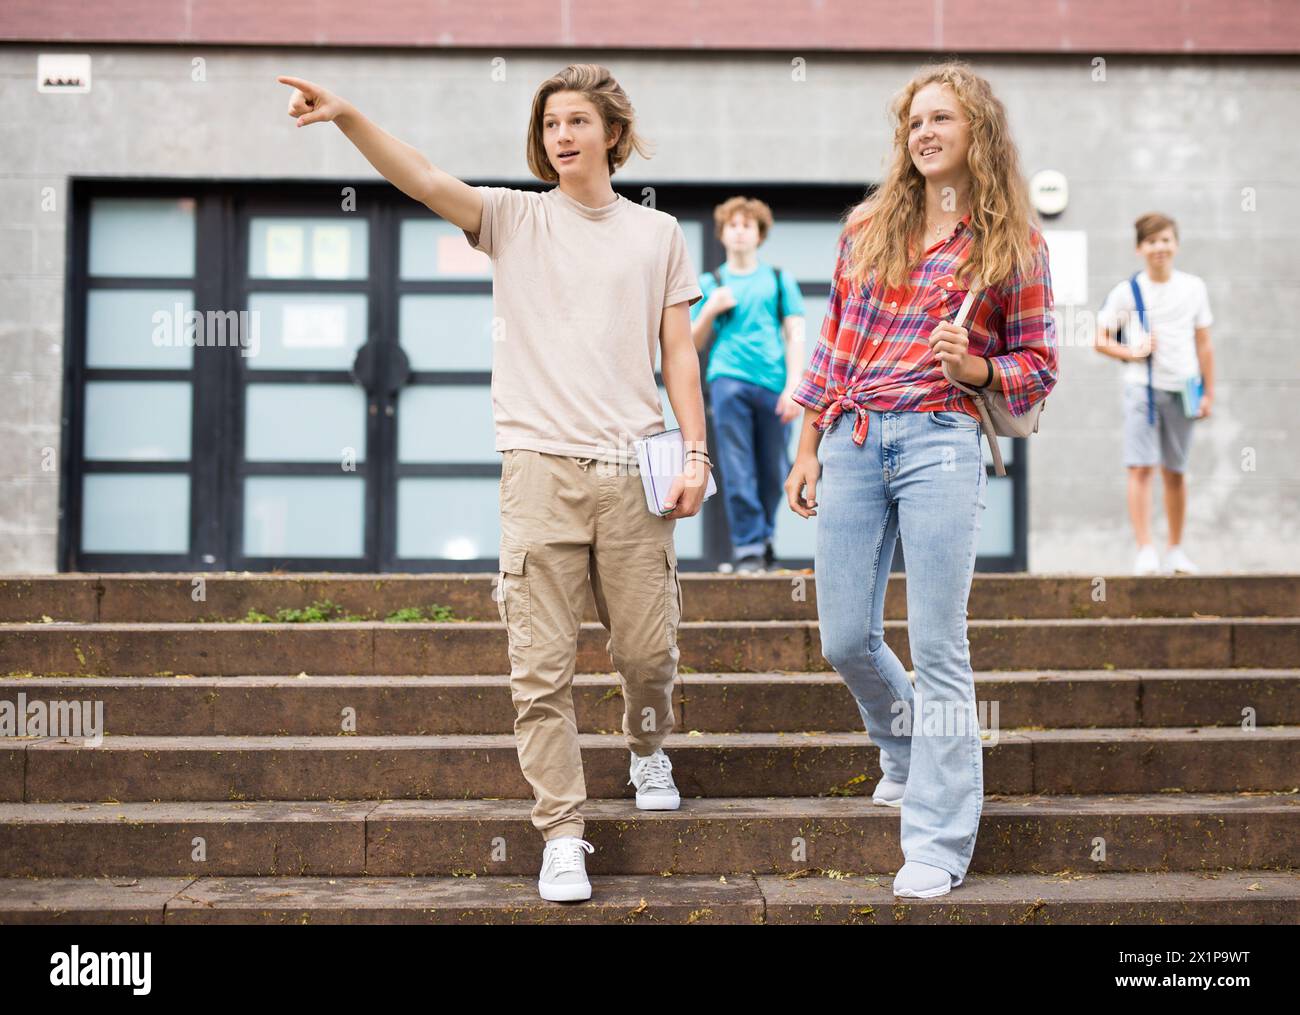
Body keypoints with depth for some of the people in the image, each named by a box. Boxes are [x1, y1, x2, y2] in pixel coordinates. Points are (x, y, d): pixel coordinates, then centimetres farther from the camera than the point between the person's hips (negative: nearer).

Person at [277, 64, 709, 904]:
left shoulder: (659, 234, 11)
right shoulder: (515, 219, 8)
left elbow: (679, 354, 11)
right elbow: (424, 180, -7)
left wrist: (695, 451, 3)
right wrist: (347, 118, -23)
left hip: (632, 469, 1)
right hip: (542, 465, -1)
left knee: (648, 650, 6)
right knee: (542, 668, -3)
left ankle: (648, 752, 38)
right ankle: (562, 836, 6)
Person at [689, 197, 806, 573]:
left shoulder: (779, 280, 14)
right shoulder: (711, 283, 15)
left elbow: (795, 336, 8)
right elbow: (694, 342, 17)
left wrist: (793, 386, -3)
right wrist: (710, 310, -1)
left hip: (774, 385, 0)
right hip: (729, 380, 0)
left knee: (773, 472, 3)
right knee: (738, 473, -8)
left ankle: (764, 542, 20)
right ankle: (748, 549, -6)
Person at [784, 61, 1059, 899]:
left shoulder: (1015, 244, 4)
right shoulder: (868, 227, 13)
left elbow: (1039, 366, 8)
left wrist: (976, 368, -12)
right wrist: (807, 449, 12)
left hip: (942, 443, -4)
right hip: (851, 442, 4)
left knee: (937, 646, -5)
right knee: (846, 641, 7)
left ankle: (939, 842, 4)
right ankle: (907, 753, 37)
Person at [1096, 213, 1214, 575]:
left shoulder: (1193, 287, 7)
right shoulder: (1126, 291, 0)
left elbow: (1203, 344, 10)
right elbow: (1100, 340, 3)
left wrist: (1208, 393, 7)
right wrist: (1132, 354, -13)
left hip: (1181, 389, 2)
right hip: (1142, 386, -2)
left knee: (1175, 472, 9)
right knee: (1140, 467, -12)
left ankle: (1175, 551, 20)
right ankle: (1145, 551, -14)